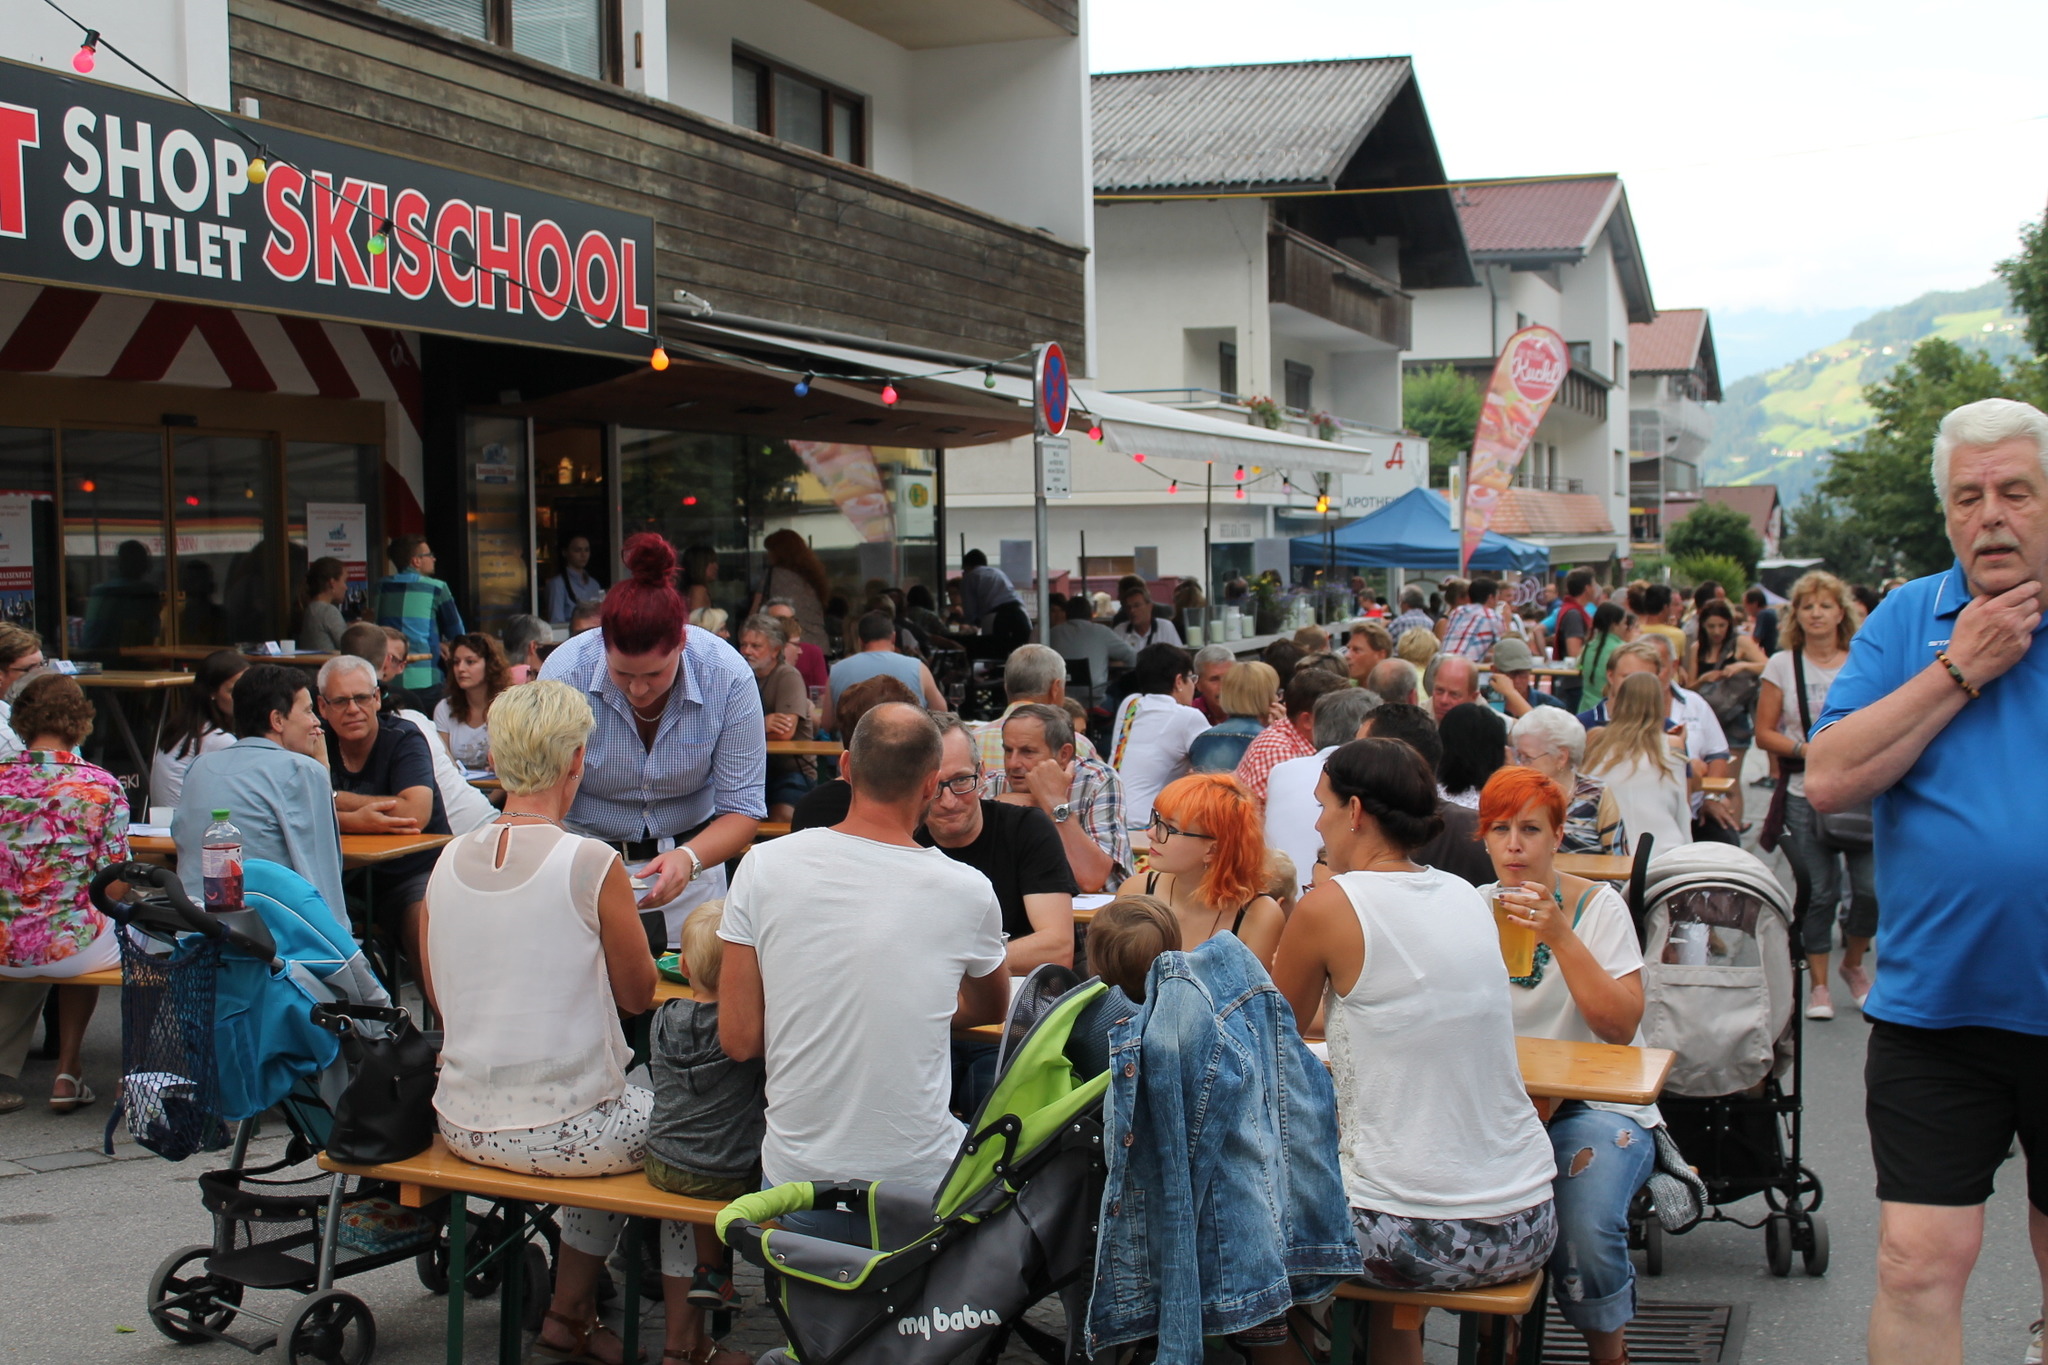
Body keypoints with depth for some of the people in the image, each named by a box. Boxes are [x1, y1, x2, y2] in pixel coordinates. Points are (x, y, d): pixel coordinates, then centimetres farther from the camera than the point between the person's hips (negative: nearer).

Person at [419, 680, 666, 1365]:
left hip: (463, 1125, 6)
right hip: (561, 1132, -6)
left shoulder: (448, 862, -2)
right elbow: (637, 994, -4)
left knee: (621, 1120, 32)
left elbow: (437, 992, 11)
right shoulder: (593, 865, -18)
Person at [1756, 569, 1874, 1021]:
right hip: (1805, 793, 0)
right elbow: (1764, 732, 3)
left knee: (1872, 886, -5)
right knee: (1820, 892, 0)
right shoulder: (1782, 664, 4)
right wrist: (1805, 749, -12)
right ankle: (1818, 983, 15)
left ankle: (1853, 963, 22)